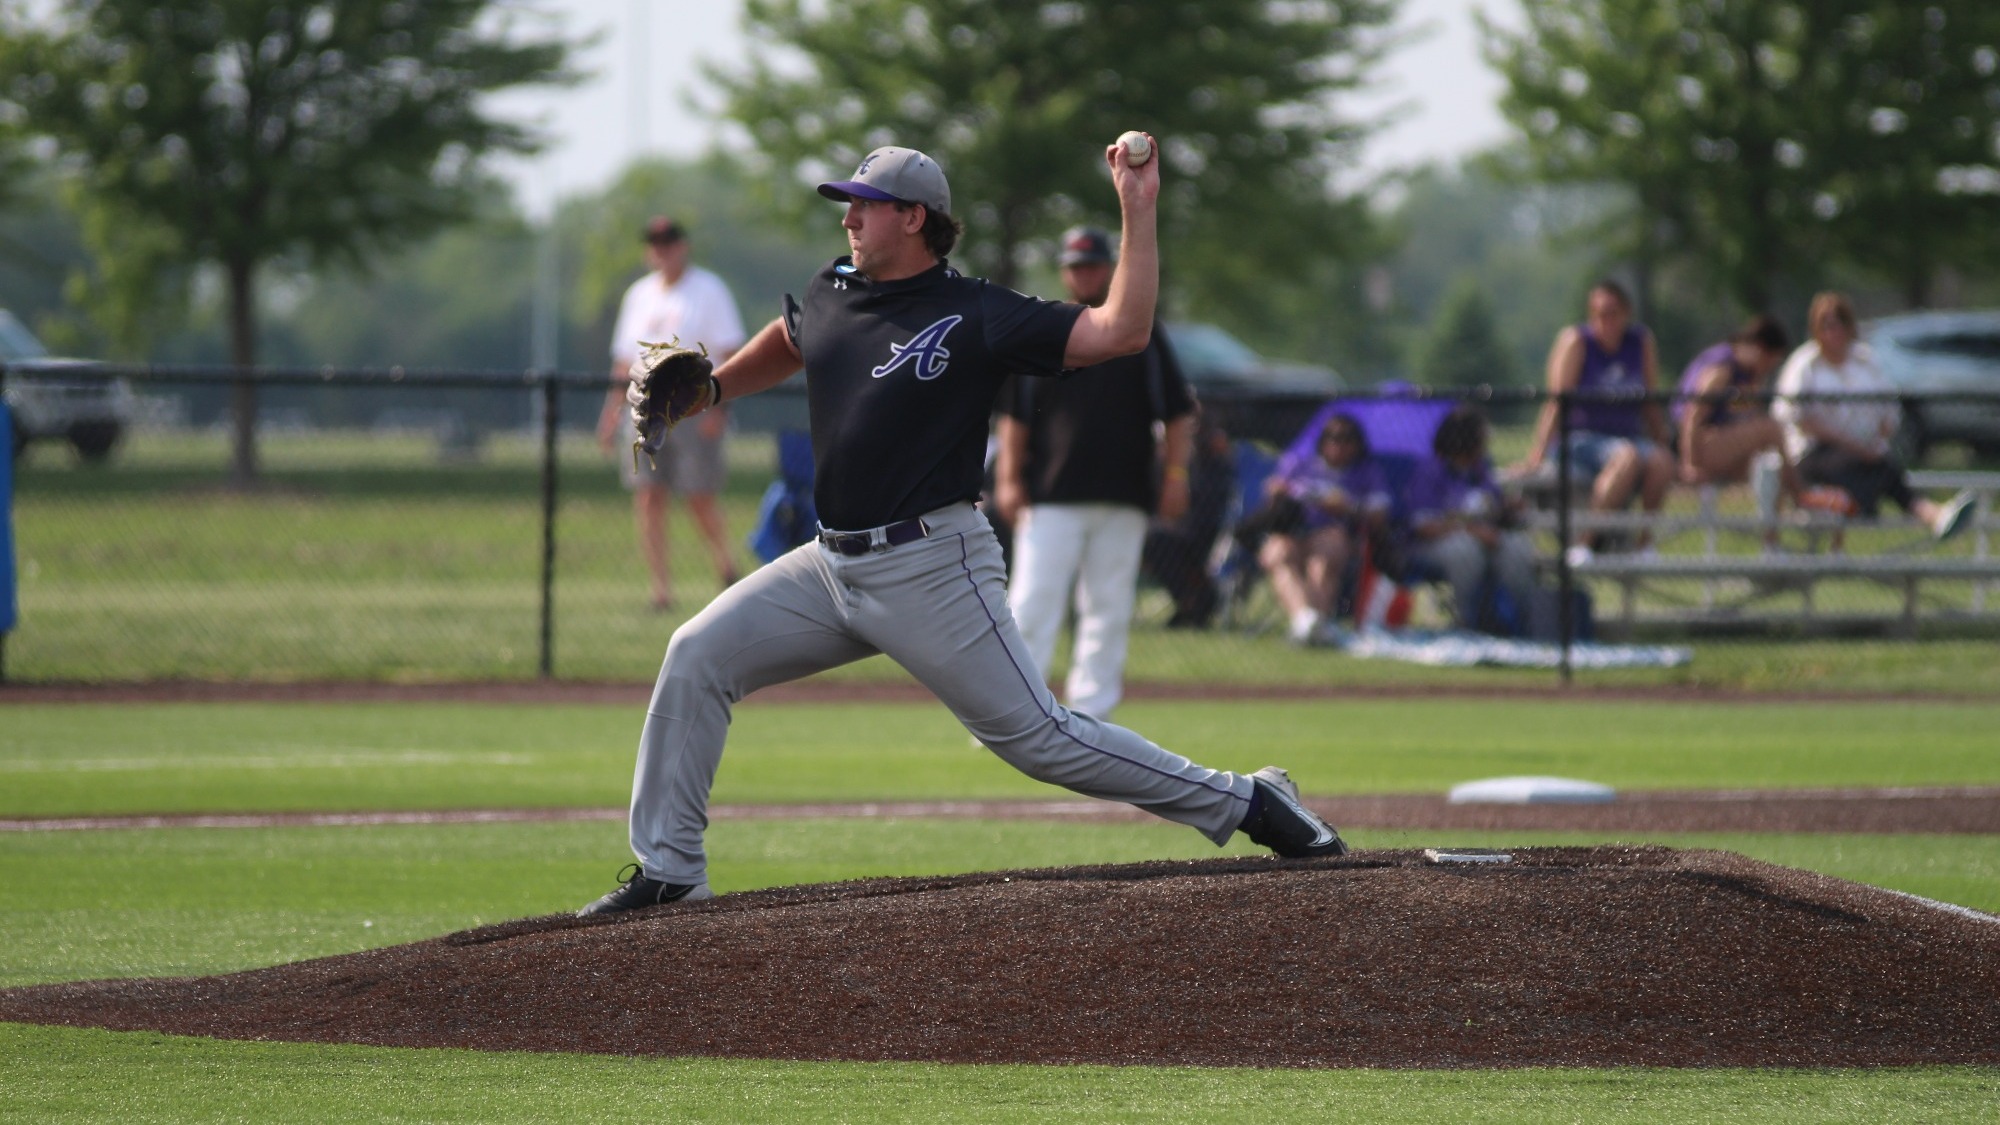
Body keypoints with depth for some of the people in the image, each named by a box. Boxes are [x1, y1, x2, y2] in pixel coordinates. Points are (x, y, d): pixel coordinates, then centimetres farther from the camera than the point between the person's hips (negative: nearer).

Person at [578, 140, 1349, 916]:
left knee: (1038, 738, -7)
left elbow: (1120, 333, -17)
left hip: (932, 572, -7)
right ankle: (667, 872, 2)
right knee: (698, 656, -4)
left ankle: (1244, 802, 5)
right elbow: (786, 343, 34)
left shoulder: (975, 316, -10)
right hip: (833, 563, 7)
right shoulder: (832, 293, 9)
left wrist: (1139, 213, -20)